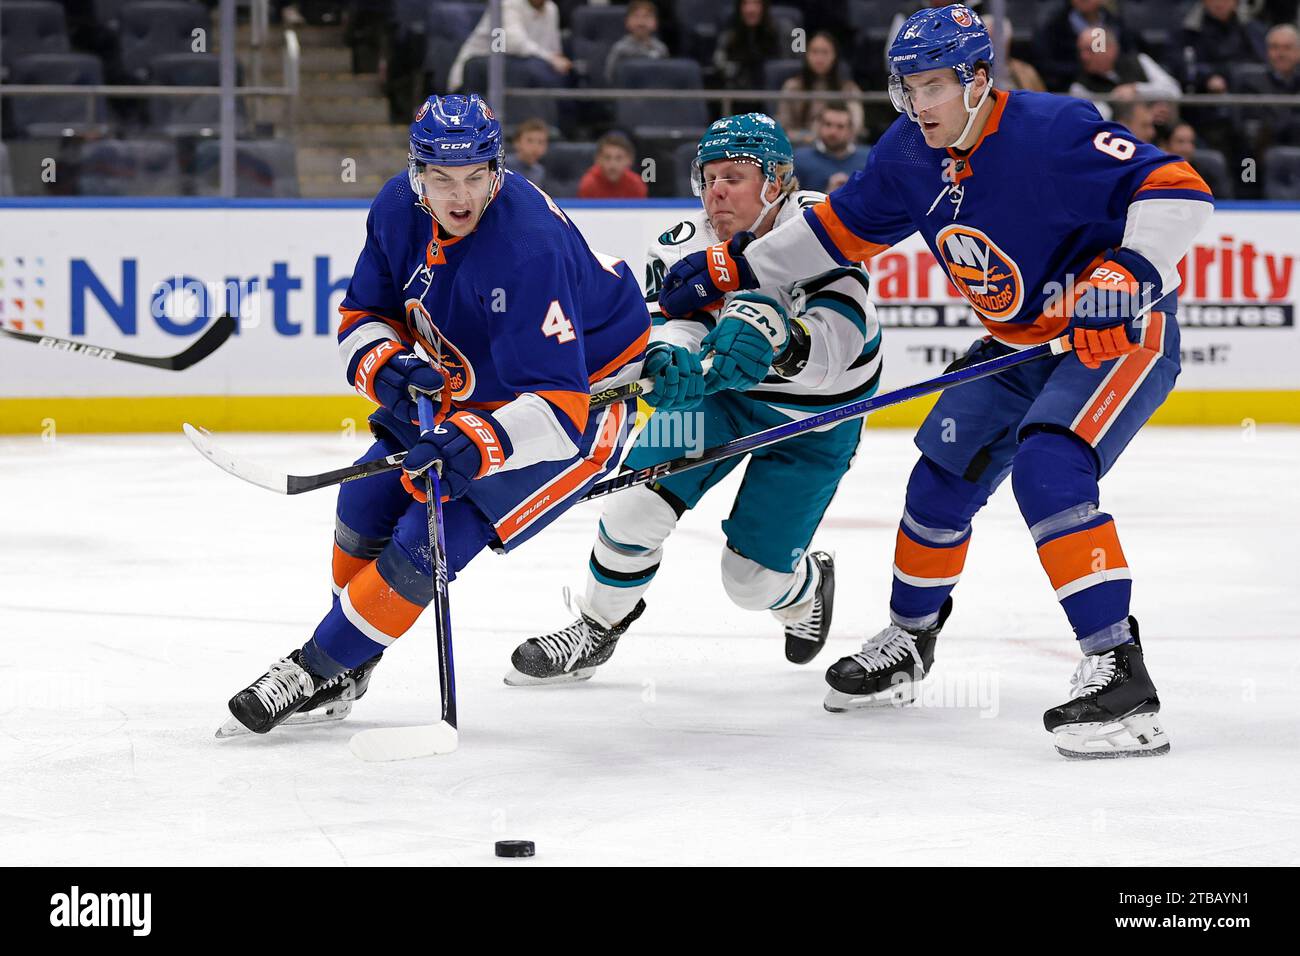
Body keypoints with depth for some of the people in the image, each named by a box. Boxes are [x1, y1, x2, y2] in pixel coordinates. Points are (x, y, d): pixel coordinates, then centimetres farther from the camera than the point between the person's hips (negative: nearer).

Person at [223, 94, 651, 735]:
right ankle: (349, 672, 26)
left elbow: (554, 403, -38)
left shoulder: (529, 249, -36)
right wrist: (386, 369, -21)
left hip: (581, 398, -8)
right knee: (369, 497, 6)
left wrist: (474, 446, -53)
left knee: (432, 537, -15)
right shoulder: (399, 209, -13)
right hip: (470, 386, 8)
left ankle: (319, 669, -1)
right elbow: (363, 314, 1)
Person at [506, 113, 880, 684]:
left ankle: (808, 586, 34)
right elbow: (669, 323, -27)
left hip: (814, 419, -3)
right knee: (640, 502, -15)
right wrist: (667, 362, -51)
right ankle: (598, 626, 12)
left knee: (753, 578, -4)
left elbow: (836, 341, -40)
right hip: (719, 392, 3)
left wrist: (777, 338, -60)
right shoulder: (686, 246, -14)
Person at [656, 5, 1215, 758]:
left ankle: (1121, 676, -29)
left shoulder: (1050, 131, -25)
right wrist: (730, 269, 11)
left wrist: (1128, 272, -38)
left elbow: (1179, 190, -26)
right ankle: (907, 645, 33)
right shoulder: (913, 153, -2)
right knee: (946, 475, 10)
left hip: (1121, 330, -8)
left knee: (1049, 471, -27)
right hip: (1022, 342, 8)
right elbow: (843, 227, 12)